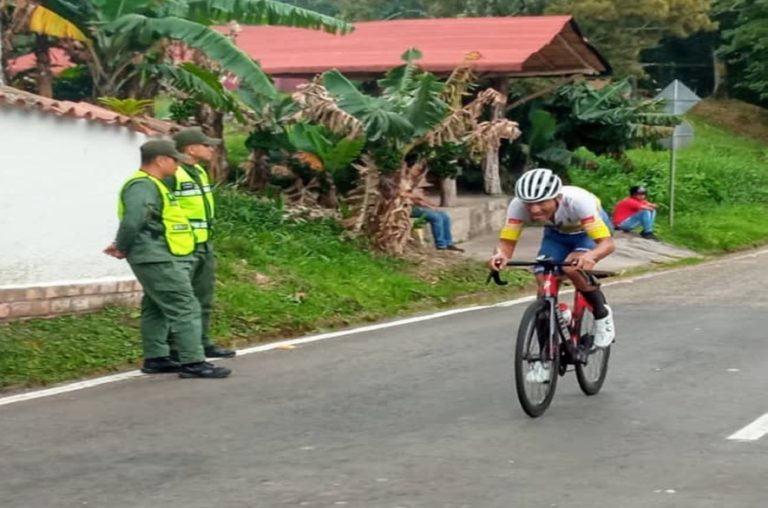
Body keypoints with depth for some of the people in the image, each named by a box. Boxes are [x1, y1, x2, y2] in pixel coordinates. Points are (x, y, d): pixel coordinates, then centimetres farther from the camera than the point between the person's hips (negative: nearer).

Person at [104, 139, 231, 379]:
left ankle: (156, 358, 24)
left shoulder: (152, 185, 19)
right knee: (185, 308, -11)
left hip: (164, 259, 11)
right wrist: (123, 248, -16)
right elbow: (132, 220, -30)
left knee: (156, 309, 16)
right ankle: (193, 363, -11)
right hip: (160, 261, -11)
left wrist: (122, 245, 13)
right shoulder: (142, 186, -18)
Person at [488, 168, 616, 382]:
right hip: (557, 232, 4)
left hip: (590, 230, -4)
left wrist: (591, 256, -65)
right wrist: (500, 255, -54)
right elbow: (507, 242, -30)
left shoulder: (577, 200, -42)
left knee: (572, 268, -32)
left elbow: (607, 242, -44)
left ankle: (602, 315, -4)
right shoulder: (518, 205, -33)